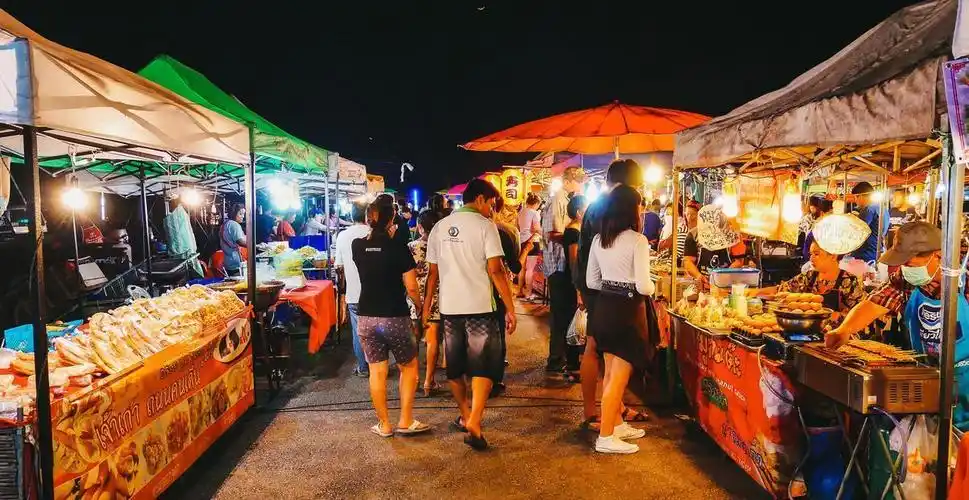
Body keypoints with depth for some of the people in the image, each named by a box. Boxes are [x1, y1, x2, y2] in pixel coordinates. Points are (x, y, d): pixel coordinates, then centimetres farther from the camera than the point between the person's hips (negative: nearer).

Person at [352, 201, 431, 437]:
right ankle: (406, 421, 14)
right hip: (395, 317, -3)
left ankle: (384, 425, 18)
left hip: (366, 317, 4)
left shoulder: (357, 246, 1)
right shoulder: (399, 249, -11)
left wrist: (377, 234, 17)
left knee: (377, 372, 11)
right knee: (409, 367, 15)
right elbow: (411, 288, -12)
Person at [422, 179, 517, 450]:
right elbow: (495, 270, -13)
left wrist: (426, 308, 16)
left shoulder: (440, 227, 8)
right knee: (484, 367, 2)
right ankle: (474, 425, -9)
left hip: (449, 308, 5)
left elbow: (433, 273, 10)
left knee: (455, 367, 17)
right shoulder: (484, 225, -7)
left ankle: (466, 416, 31)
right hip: (479, 307, -5)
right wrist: (510, 309, -9)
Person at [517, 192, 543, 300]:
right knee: (530, 269, -1)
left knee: (522, 267, 14)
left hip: (521, 242, 7)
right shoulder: (534, 213, -10)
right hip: (532, 242, -7)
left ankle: (520, 291, 21)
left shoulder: (521, 212, 10)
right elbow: (537, 228, -20)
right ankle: (528, 293, 3)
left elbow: (518, 227, 12)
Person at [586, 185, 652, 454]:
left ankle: (617, 424, 32)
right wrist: (652, 287, 6)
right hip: (627, 310, -7)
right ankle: (606, 437, 7)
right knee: (619, 376, 1)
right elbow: (643, 286, -16)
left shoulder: (599, 239, 6)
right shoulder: (637, 240, -14)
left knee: (611, 373, 18)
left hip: (604, 308, 7)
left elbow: (591, 281, 11)